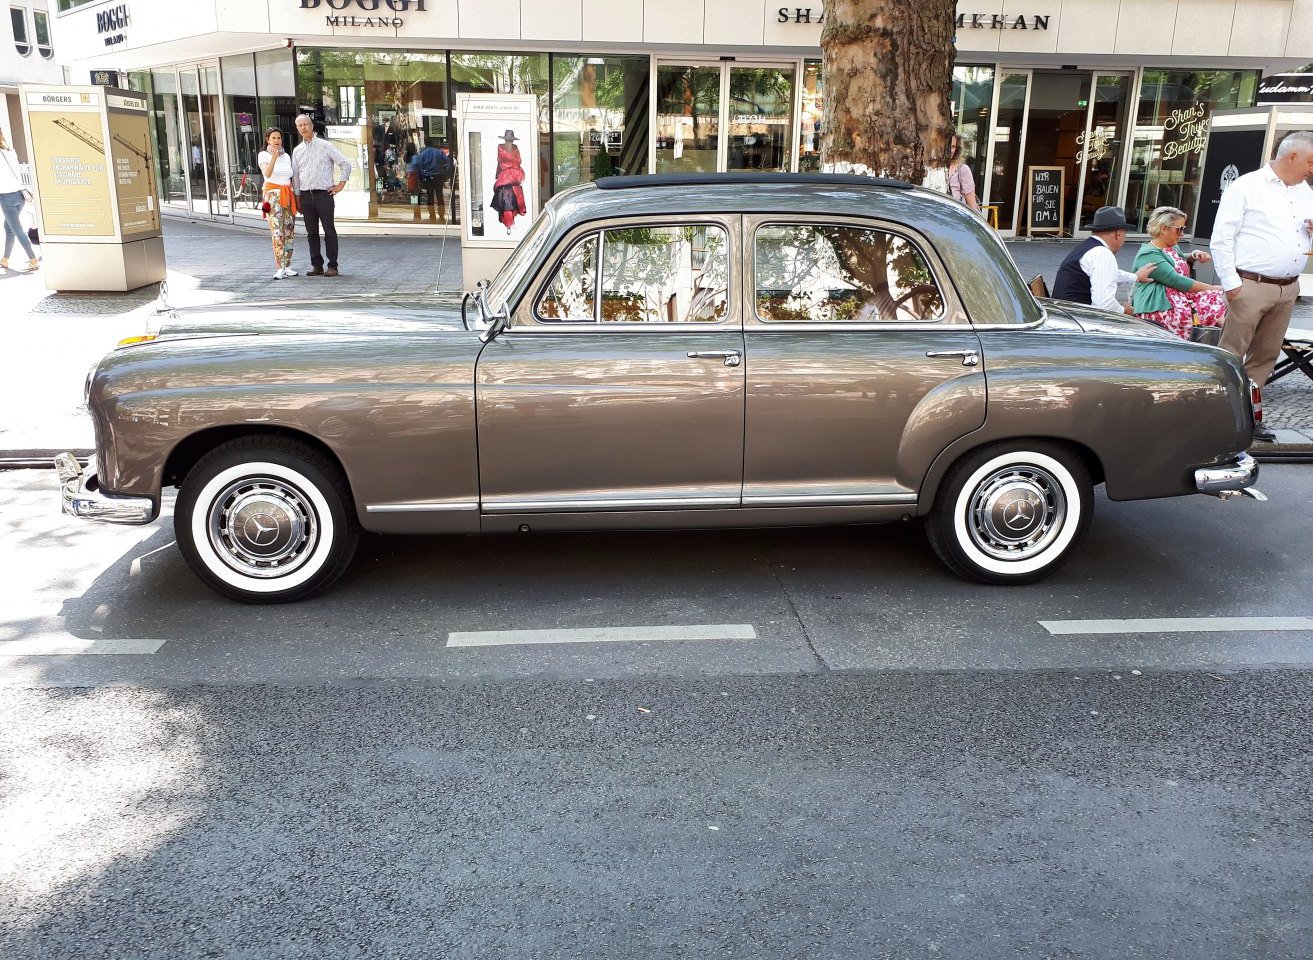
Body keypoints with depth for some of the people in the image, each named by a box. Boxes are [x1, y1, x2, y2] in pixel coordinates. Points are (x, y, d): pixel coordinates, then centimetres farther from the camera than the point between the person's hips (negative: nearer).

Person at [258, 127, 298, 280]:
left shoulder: (286, 156, 17)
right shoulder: (264, 155, 1)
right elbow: (267, 174, -17)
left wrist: (295, 197, 15)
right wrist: (274, 158, -31)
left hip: (288, 195, 5)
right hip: (273, 194, -5)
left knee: (289, 231, 2)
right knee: (277, 232, -12)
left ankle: (287, 266, 8)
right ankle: (279, 268, -15)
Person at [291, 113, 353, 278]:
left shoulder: (325, 146, 1)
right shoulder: (297, 150, 12)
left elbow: (346, 164, 1)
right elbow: (295, 175, 15)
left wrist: (341, 184, -2)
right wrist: (297, 197, 11)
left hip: (324, 194, -4)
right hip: (306, 196, 4)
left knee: (329, 231, -4)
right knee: (311, 232, 6)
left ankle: (332, 266, 0)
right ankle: (316, 265, 12)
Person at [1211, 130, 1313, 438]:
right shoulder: (1246, 187, -5)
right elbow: (1221, 239, -9)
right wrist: (1231, 283, -15)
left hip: (1287, 290, 7)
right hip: (1250, 286, -7)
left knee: (1265, 356, 10)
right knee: (1231, 355, -7)